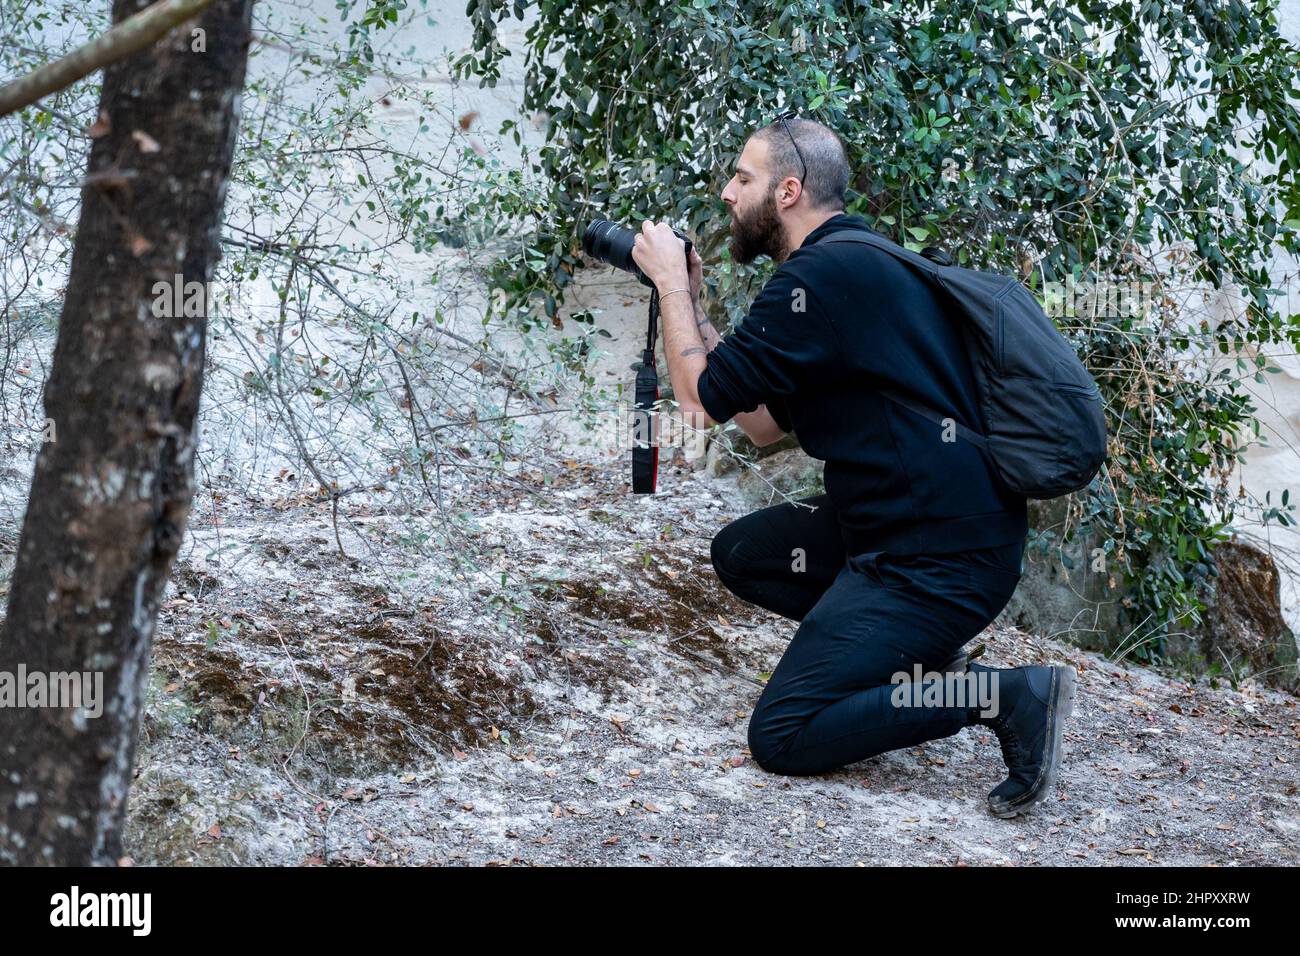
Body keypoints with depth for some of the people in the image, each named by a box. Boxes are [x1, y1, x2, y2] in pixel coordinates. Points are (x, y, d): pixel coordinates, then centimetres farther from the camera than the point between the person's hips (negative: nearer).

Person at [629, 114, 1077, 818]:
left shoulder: (819, 277, -17)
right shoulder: (857, 262, 16)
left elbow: (701, 400, -10)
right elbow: (765, 424, 19)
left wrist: (670, 281, 2)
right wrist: (691, 307, 18)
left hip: (942, 556, -10)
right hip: (903, 525, 10)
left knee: (779, 737, -8)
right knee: (740, 552, 20)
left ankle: (1002, 696, -10)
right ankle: (923, 665, 12)